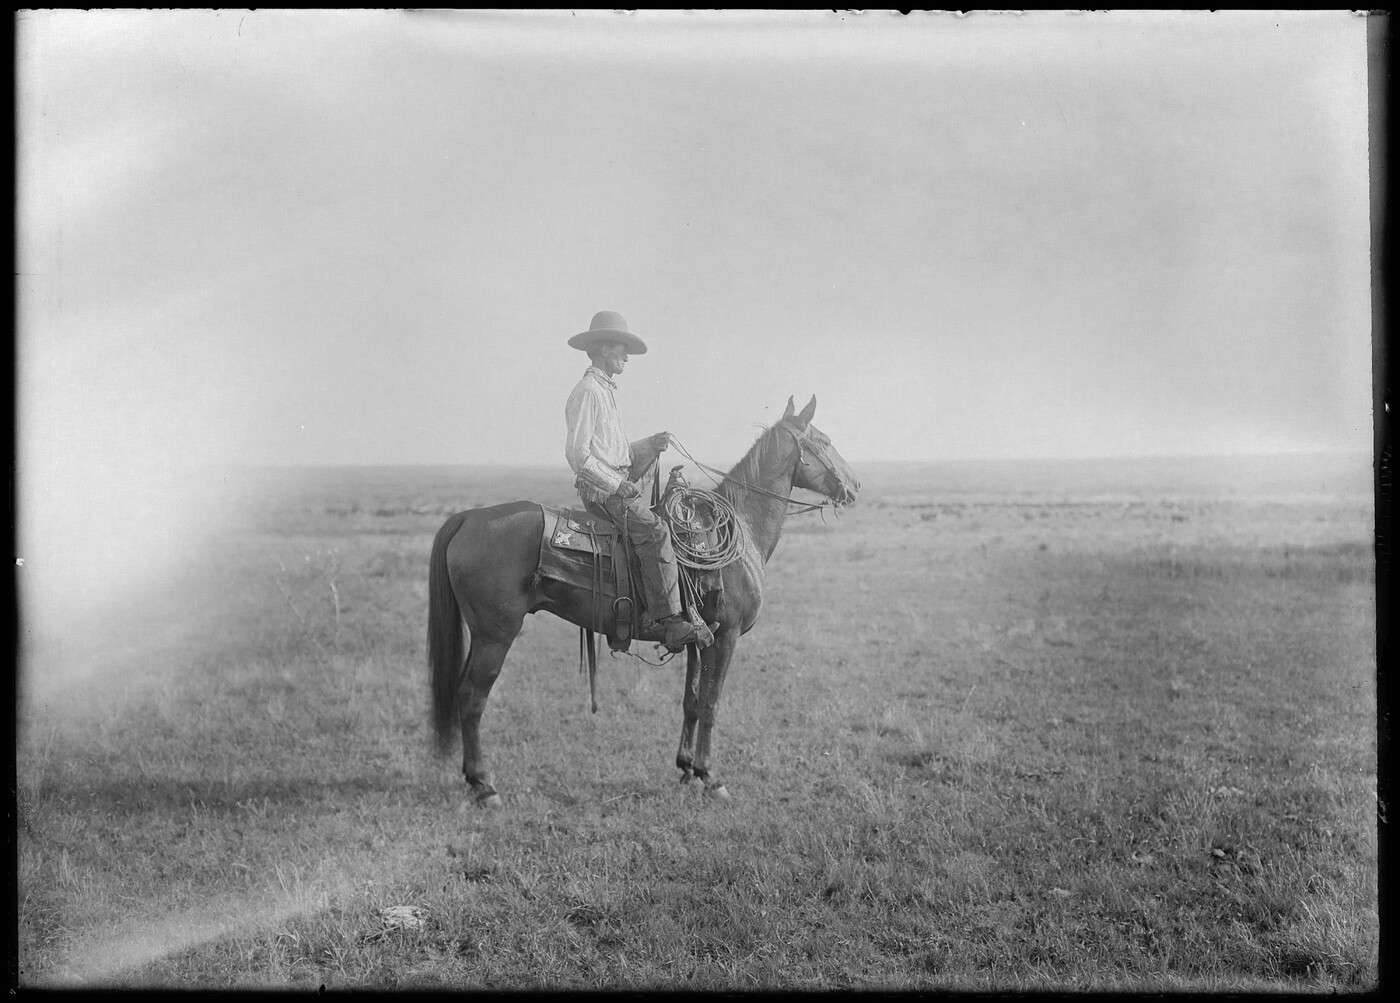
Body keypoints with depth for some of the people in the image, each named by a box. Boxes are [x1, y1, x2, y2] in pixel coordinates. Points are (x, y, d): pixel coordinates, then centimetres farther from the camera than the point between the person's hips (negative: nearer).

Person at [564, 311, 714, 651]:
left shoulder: (606, 391, 24)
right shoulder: (588, 393, -8)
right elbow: (577, 454, -16)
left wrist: (651, 445, 10)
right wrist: (617, 485, -18)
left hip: (618, 485, 11)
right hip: (600, 489, -11)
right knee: (654, 530, -27)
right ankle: (671, 622, -32)